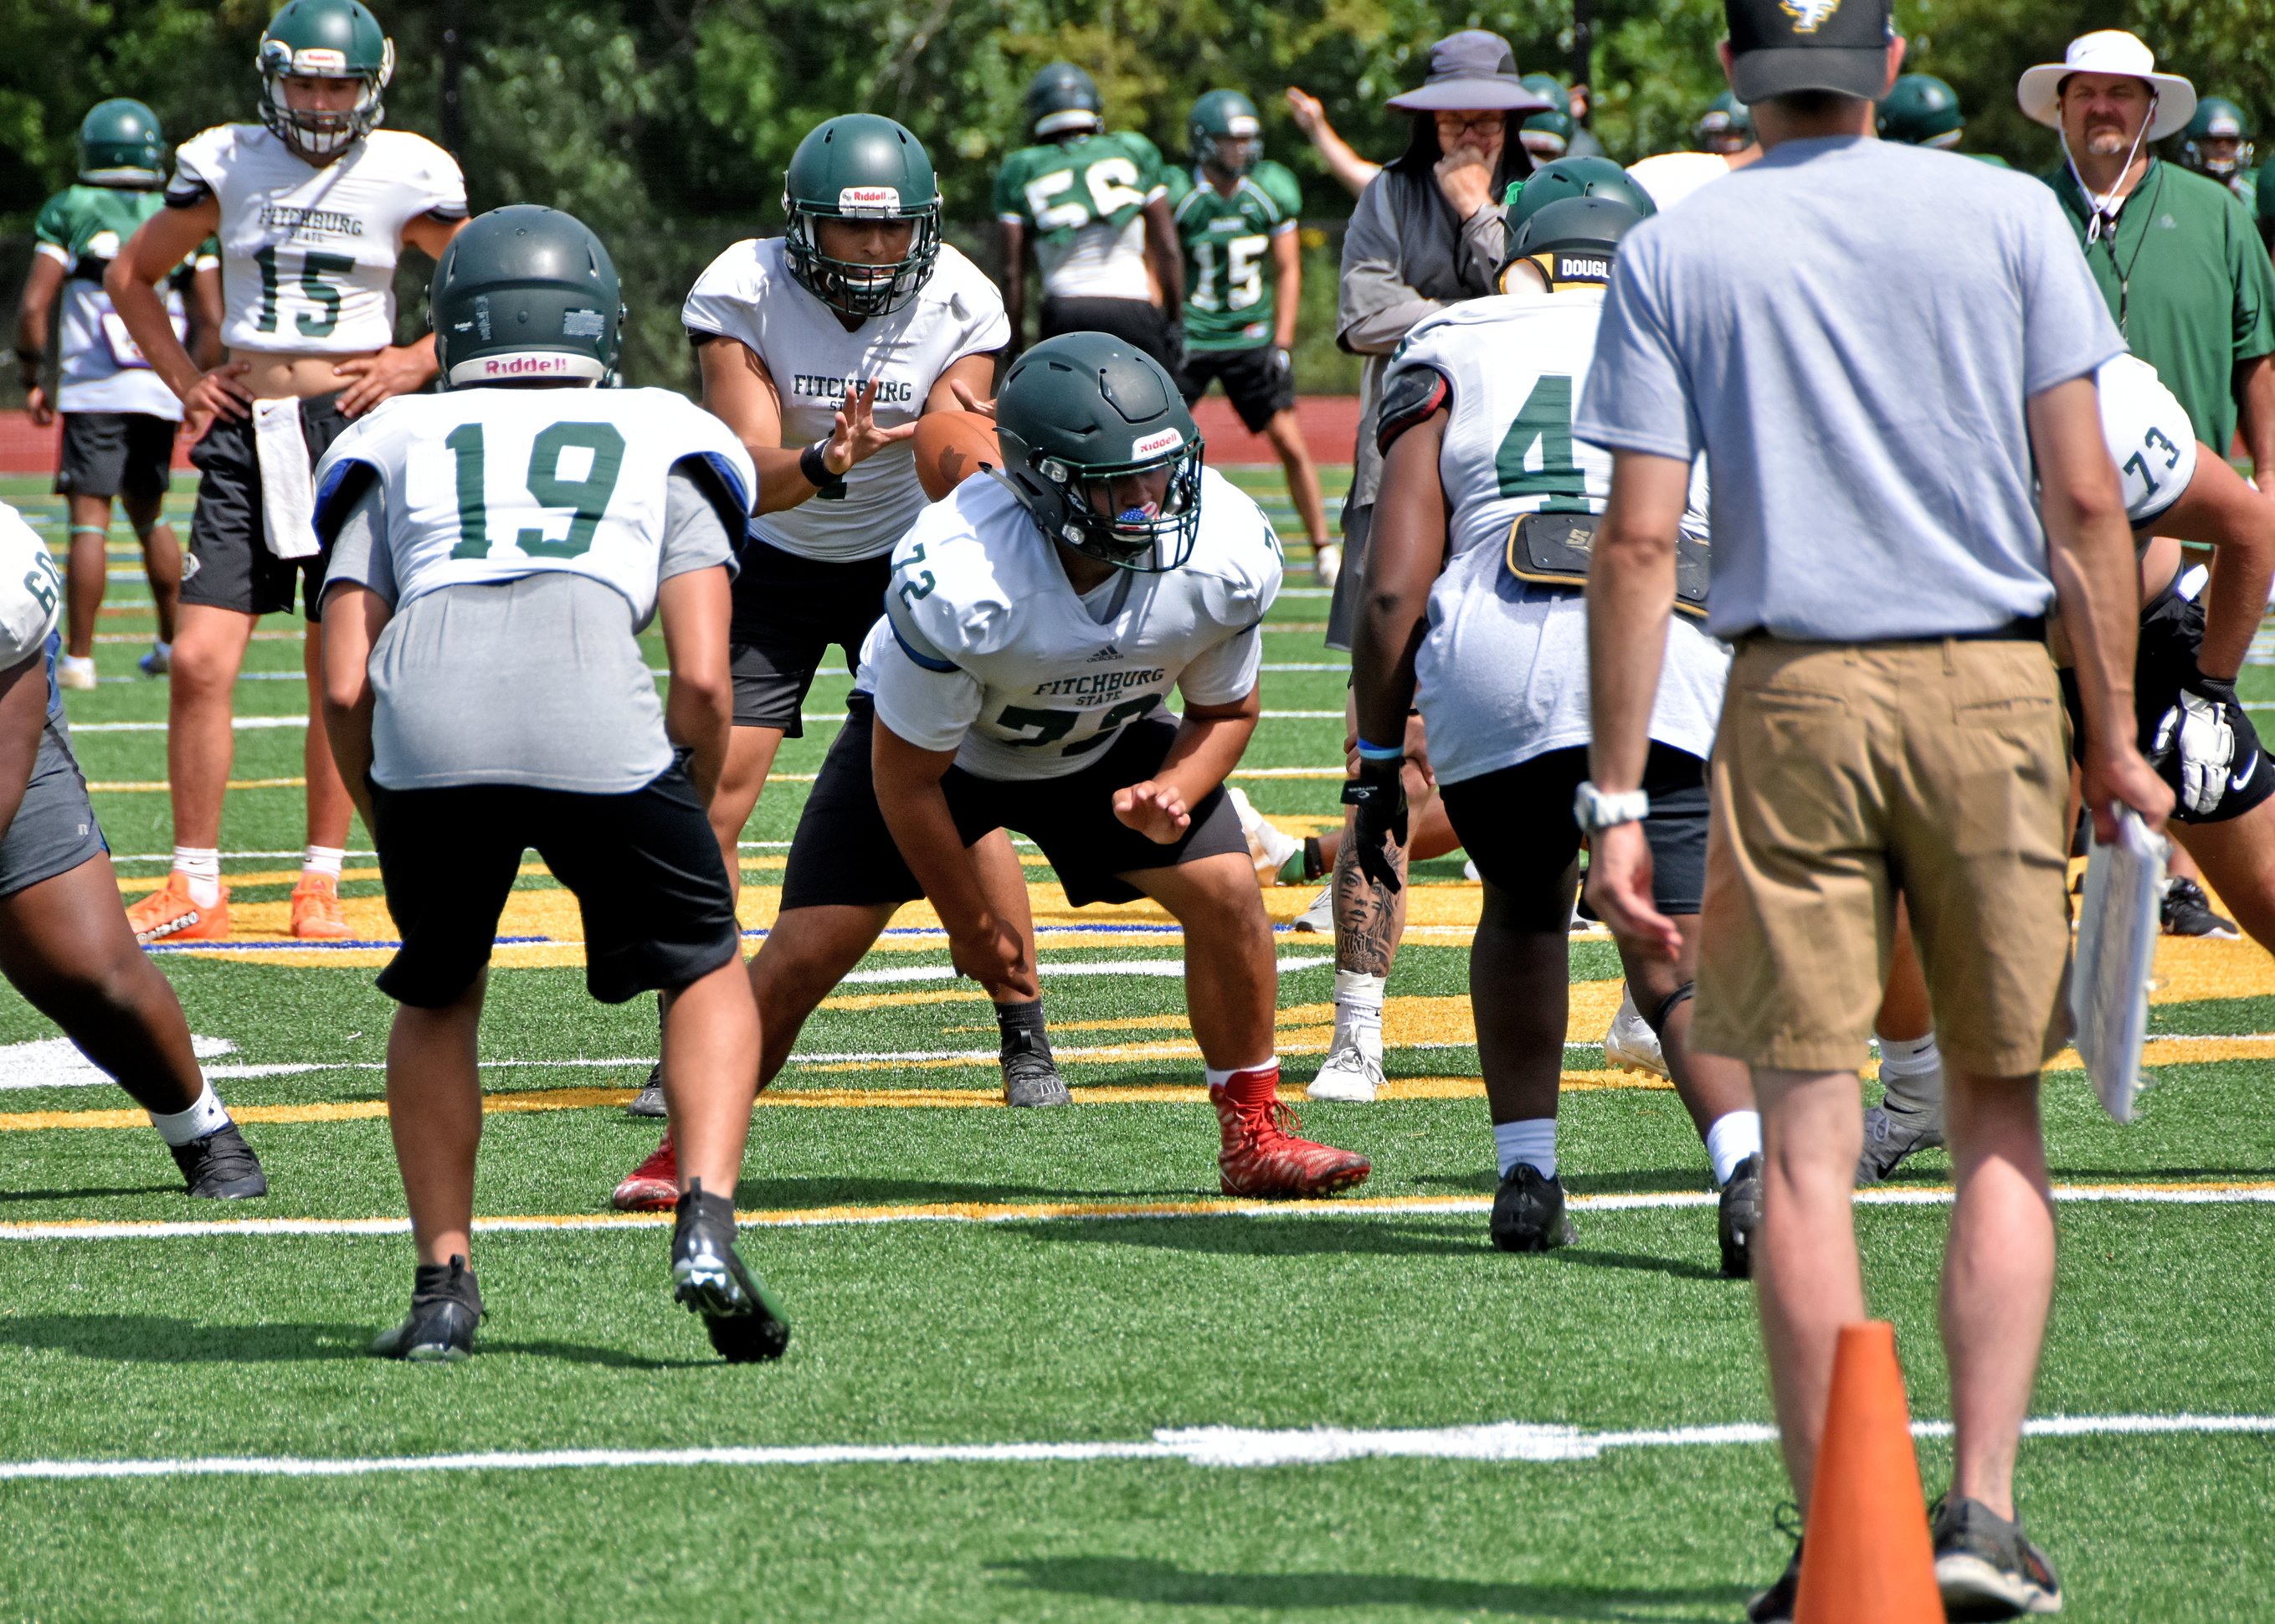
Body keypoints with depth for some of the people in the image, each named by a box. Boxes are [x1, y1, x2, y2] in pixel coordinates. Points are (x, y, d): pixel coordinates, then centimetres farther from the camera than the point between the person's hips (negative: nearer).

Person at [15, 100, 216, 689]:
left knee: (89, 519, -5)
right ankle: (173, 641, 24)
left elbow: (34, 308, -6)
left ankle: (78, 656, -8)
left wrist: (32, 380, 6)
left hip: (95, 393, -4)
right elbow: (212, 322, 6)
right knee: (149, 514, 20)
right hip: (162, 393, 4)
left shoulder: (69, 213, -2)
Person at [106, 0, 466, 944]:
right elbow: (133, 274, 18)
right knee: (200, 661, -7)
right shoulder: (227, 165, 4)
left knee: (340, 673, 2)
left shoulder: (405, 176, -1)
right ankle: (195, 890, 1)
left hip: (352, 429, -2)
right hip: (248, 432, 2)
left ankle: (322, 882, 13)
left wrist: (419, 361, -2)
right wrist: (180, 376, 8)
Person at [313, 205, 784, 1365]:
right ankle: (706, 1227, 1)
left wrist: (394, 828, 33)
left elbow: (346, 688, 20)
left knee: (437, 1002, 25)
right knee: (708, 971, 21)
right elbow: (702, 680, 15)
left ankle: (443, 1280, 15)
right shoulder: (663, 442, 29)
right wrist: (684, 820, 28)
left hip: (426, 731, 1)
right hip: (595, 723, -1)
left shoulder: (398, 447, 30)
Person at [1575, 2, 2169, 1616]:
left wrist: (1618, 799, -1)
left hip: (1794, 698, 0)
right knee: (1998, 1119, 12)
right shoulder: (2009, 218, 2)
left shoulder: (1673, 254, 2)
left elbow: (1639, 538, -3)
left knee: (1807, 1139, 2)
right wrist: (2116, 741, 7)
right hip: (1992, 691, 0)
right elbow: (2084, 499, -1)